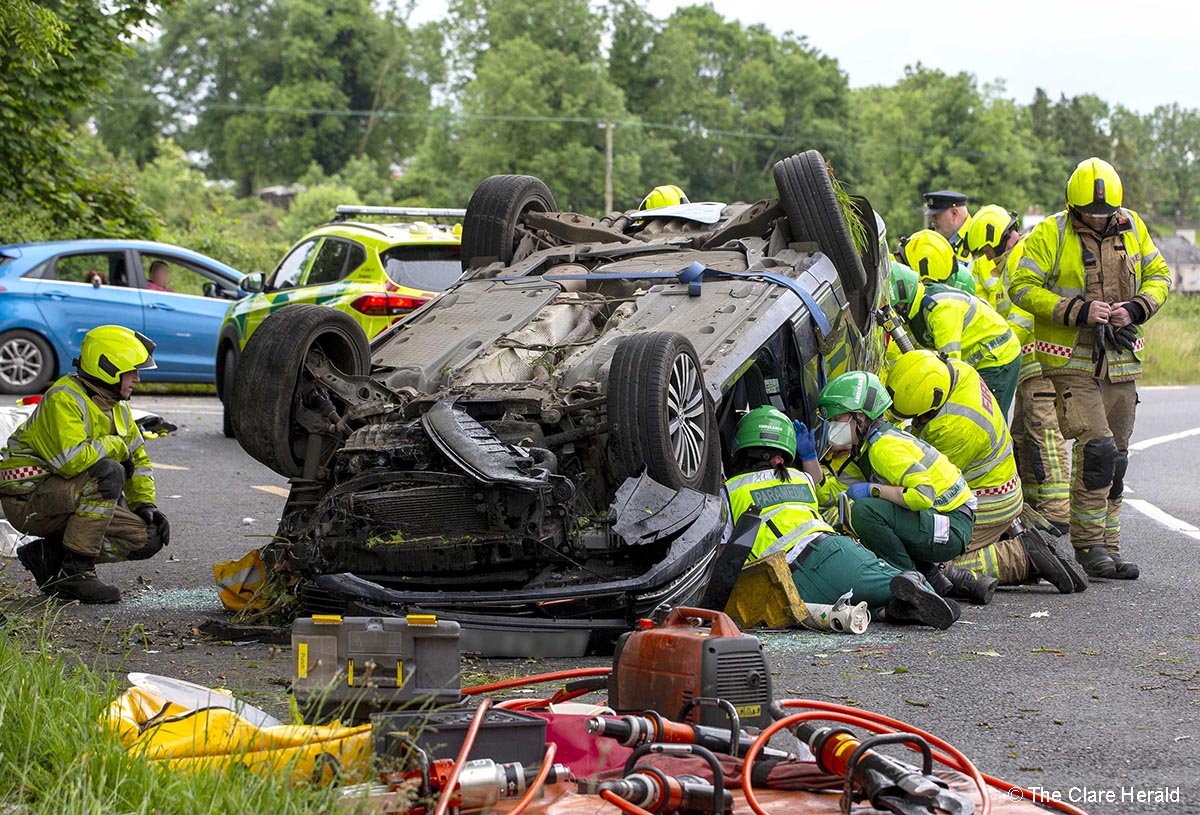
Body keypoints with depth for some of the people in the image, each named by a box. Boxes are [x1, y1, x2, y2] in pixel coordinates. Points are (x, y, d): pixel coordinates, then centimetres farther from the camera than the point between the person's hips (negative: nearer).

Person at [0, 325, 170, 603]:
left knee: (149, 537, -4)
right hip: (28, 500, -9)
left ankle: (50, 555, 4)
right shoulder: (65, 399, -18)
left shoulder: (117, 407, 11)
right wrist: (114, 445, -16)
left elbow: (137, 460, 19)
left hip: (68, 498, 9)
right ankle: (75, 570, -26)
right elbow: (72, 459, -33)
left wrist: (145, 504, 4)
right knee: (109, 473, -32)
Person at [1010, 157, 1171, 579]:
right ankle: (1088, 544, -7)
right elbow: (1022, 287, -11)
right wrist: (1077, 311, -20)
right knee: (1096, 448, -17)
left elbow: (1158, 276, 14)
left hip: (1121, 360, 6)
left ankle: (1108, 545, 16)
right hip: (1072, 359, -6)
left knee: (1116, 458, 8)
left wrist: (1136, 308, -7)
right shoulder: (1049, 235, -7)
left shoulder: (1133, 228, 7)